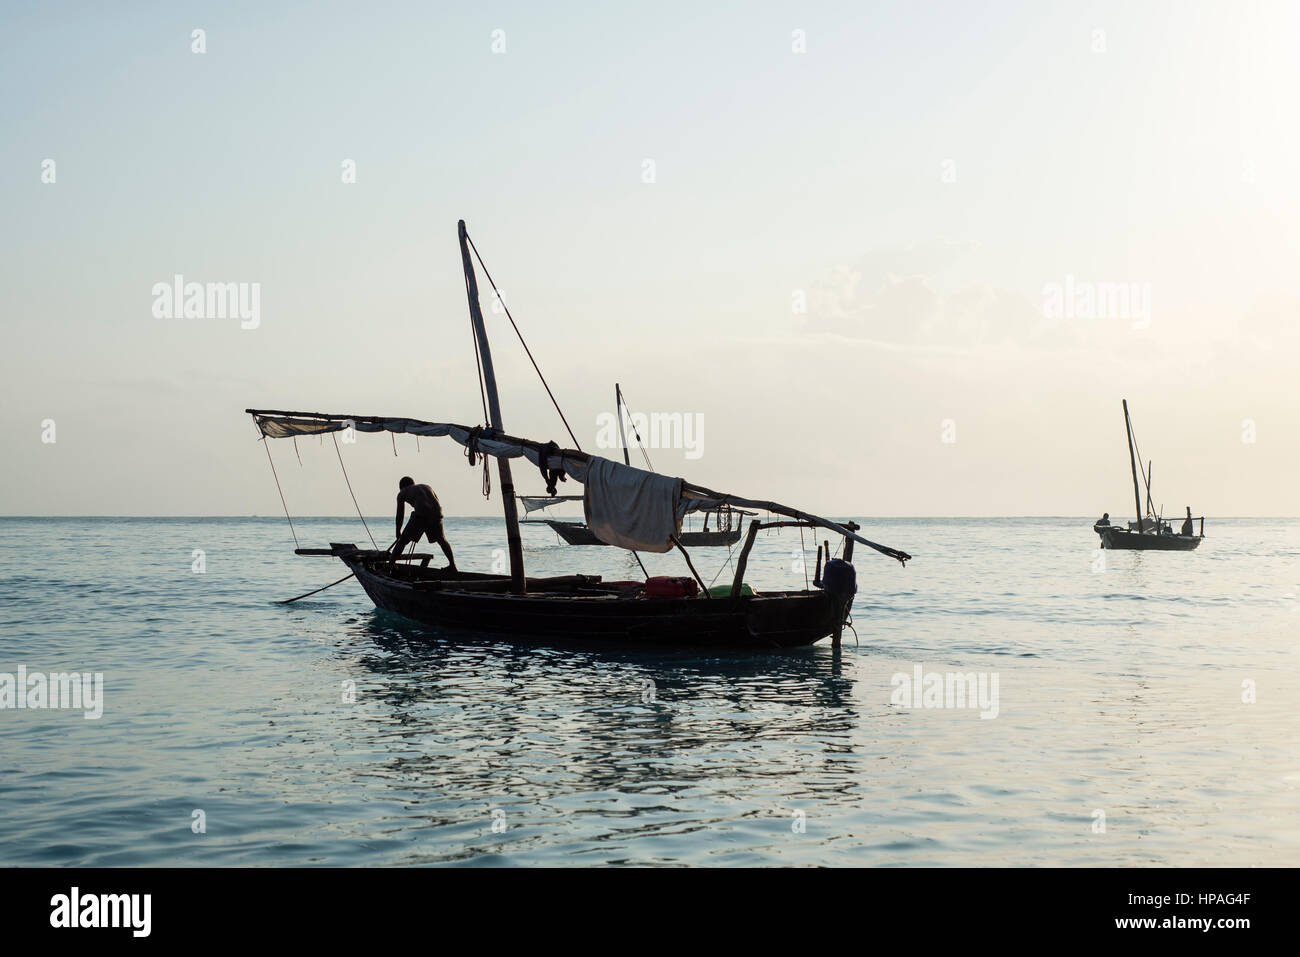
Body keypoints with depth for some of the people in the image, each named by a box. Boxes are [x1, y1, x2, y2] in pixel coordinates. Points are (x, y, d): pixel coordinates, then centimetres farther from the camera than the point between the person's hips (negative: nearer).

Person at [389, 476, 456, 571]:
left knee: (402, 542, 8)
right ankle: (453, 566, 28)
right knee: (441, 540, 28)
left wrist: (398, 533, 36)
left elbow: (400, 515, 25)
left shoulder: (402, 493, 23)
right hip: (436, 514, 4)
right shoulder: (427, 487, 33)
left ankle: (389, 567, 2)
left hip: (421, 514, -4)